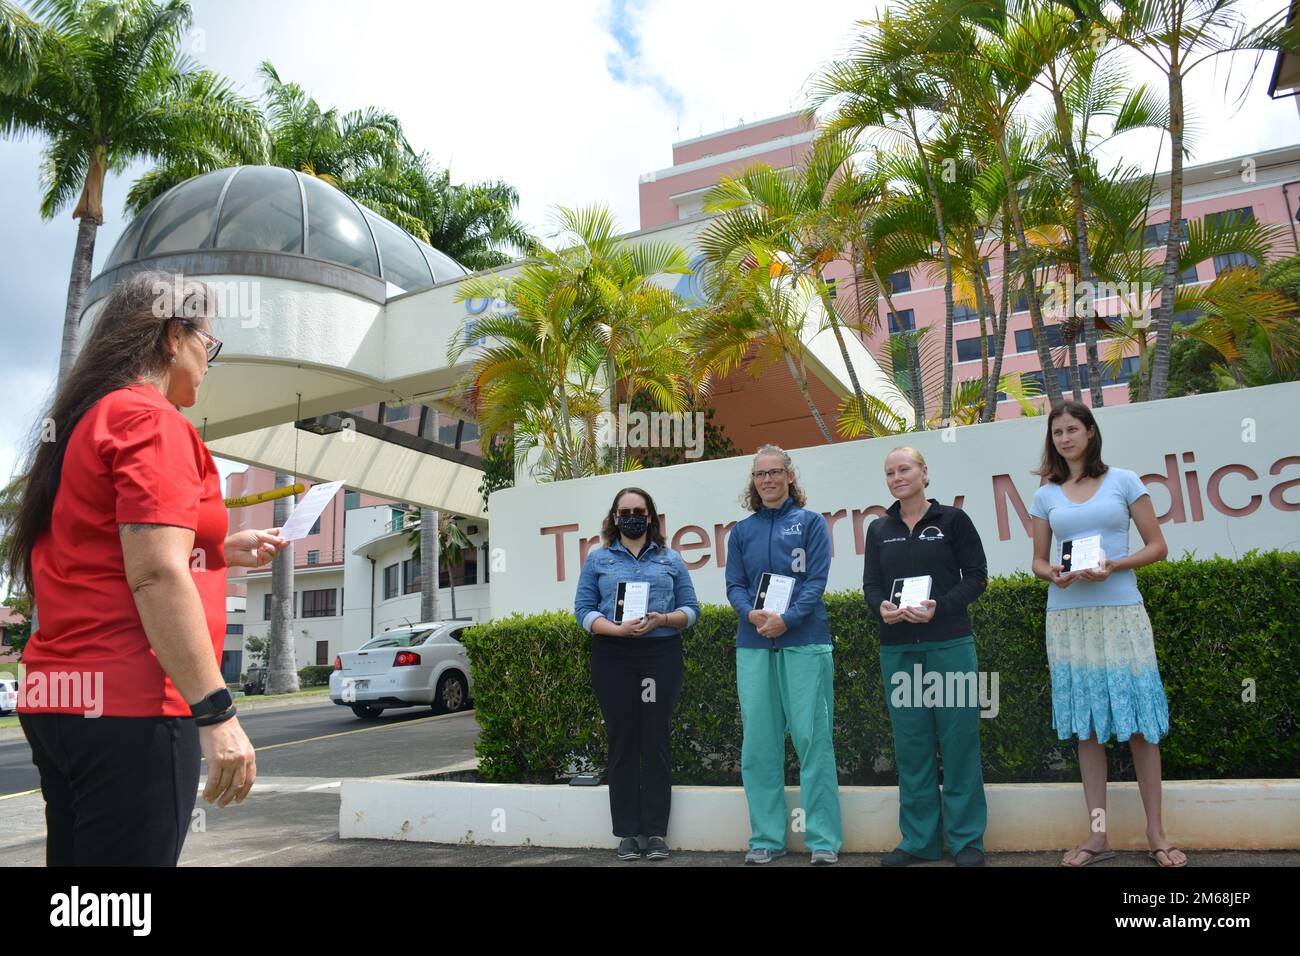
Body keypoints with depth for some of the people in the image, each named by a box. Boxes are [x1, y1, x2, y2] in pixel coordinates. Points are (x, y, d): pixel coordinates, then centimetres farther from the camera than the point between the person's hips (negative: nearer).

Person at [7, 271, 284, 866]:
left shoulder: (82, 423, 18)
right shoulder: (152, 419, -11)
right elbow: (155, 578, -21)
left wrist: (221, 552, 23)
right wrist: (216, 712, -21)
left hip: (57, 700, 10)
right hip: (130, 704, -10)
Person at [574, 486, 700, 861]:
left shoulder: (671, 559, 11)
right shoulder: (598, 559, 10)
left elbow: (690, 608, 8)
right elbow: (584, 609, 3)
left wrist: (663, 620, -13)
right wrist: (617, 629, -14)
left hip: (662, 657, 0)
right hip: (613, 658, 0)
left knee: (657, 741, 1)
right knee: (622, 742, 2)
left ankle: (656, 832, 9)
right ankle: (628, 833, 10)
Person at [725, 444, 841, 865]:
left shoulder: (811, 522, 6)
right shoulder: (742, 531, 13)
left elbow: (816, 581, -3)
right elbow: (734, 585, 9)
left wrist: (786, 618, -16)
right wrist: (752, 613, -12)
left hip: (803, 641, -3)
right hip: (753, 646, 3)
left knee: (812, 738, -2)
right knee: (759, 742, 4)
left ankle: (824, 840, 7)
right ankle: (766, 839, 14)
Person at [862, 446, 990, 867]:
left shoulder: (952, 520, 1)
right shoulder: (879, 529, 11)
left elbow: (976, 576, -2)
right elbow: (871, 584, 9)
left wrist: (939, 607, -17)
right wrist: (881, 607, -13)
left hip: (949, 643, -3)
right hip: (898, 648, 3)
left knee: (957, 740, 1)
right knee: (911, 744, 7)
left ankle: (966, 840, 13)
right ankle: (919, 839, 16)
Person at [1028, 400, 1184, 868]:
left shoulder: (1123, 480, 3)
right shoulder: (1046, 494, 9)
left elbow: (1157, 547, 1)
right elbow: (1039, 560, 12)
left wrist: (1112, 566, -15)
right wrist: (1054, 574, -10)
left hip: (1121, 613, -2)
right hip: (1068, 616, 2)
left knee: (1139, 722, 0)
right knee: (1086, 726, 5)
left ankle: (1156, 833, 12)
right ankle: (1097, 836, 12)